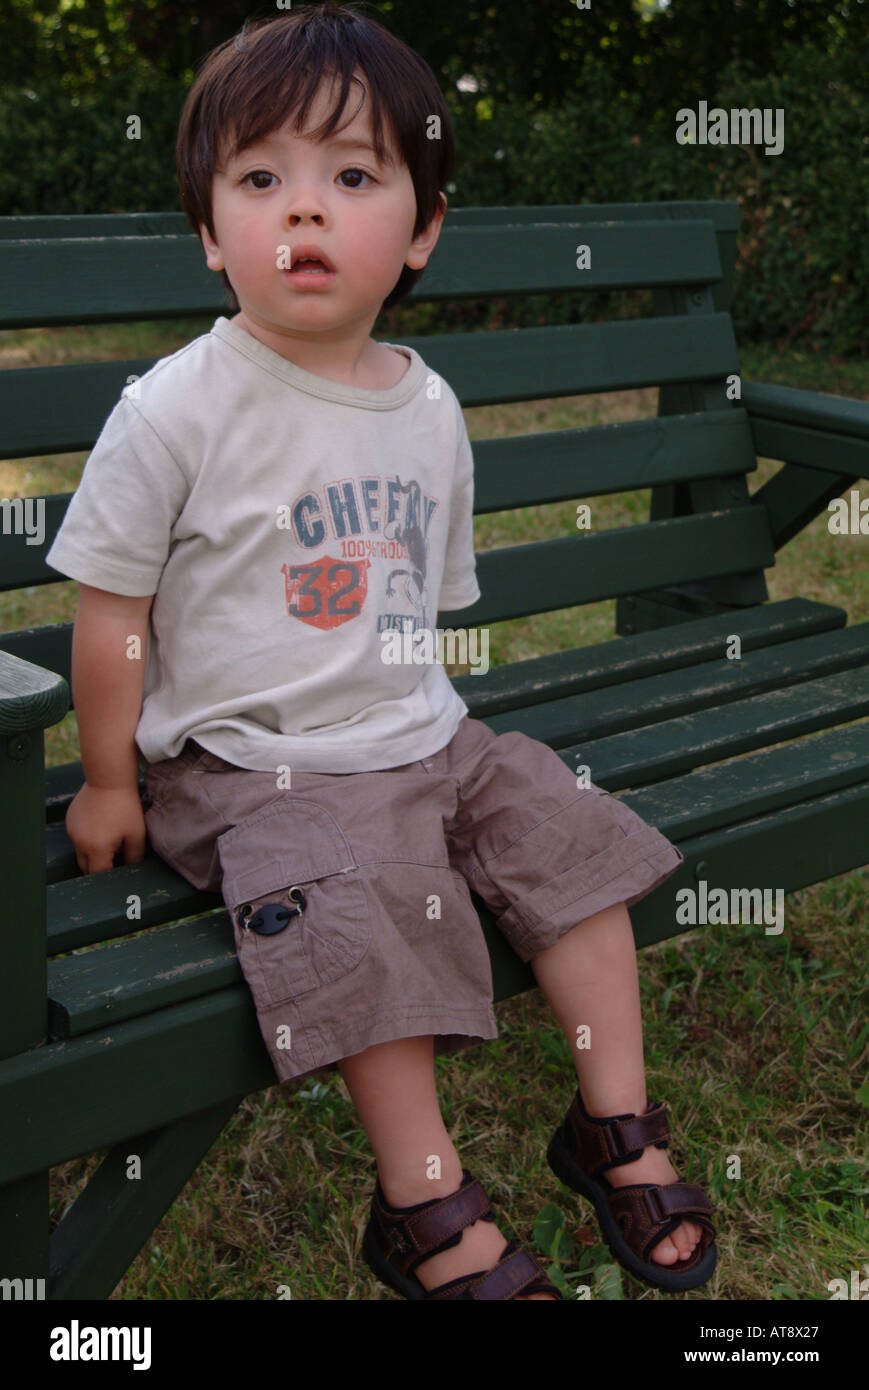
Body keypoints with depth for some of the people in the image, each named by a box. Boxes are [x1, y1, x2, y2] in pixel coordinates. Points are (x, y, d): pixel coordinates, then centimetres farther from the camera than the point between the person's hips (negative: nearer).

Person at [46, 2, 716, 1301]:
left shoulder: (430, 408, 4)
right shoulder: (178, 411, -13)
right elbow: (111, 611, -7)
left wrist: (422, 723, 11)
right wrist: (108, 783, -2)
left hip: (421, 737, 6)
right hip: (252, 767, -5)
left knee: (574, 837, -4)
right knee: (366, 912, -25)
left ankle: (615, 1121, 13)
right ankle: (429, 1203, -7)